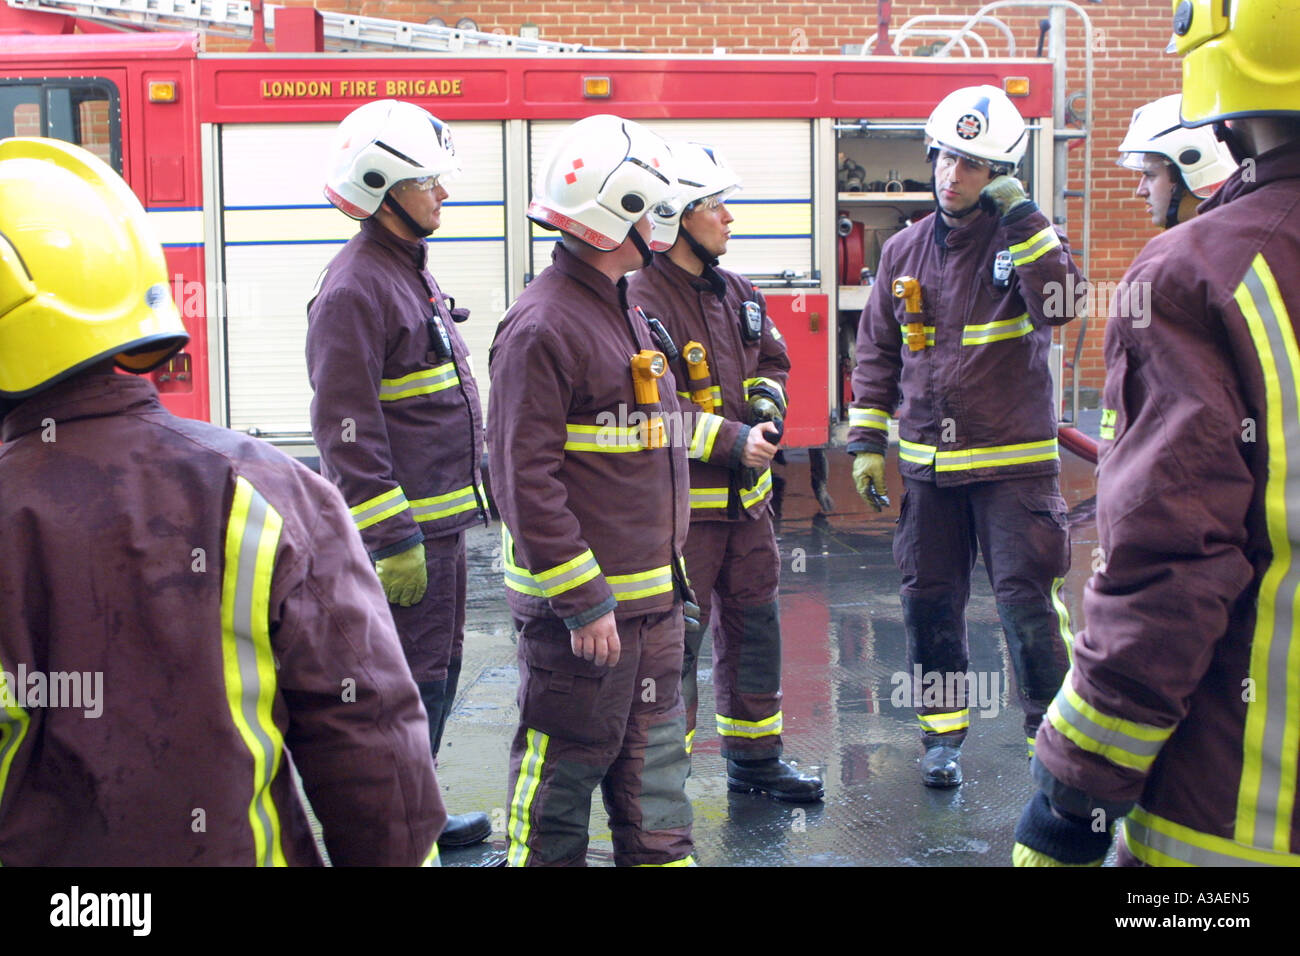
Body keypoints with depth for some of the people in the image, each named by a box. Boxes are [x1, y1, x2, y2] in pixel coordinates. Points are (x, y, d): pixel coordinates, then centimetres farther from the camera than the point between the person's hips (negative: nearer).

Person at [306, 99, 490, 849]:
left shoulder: (412, 271, 14)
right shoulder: (354, 289, -17)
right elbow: (348, 430, -22)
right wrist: (394, 540, -23)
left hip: (444, 518, 10)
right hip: (402, 524, -10)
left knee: (439, 674, 18)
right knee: (410, 683, -3)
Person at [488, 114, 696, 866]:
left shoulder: (626, 314, 14)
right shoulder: (543, 326, -16)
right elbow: (526, 478, -20)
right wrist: (582, 600, -20)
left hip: (653, 597, 9)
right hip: (581, 605, -9)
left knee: (654, 774, 17)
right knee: (563, 770, 4)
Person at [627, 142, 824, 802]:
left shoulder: (737, 293, 11)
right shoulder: (643, 301, -16)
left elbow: (772, 360, 23)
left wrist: (767, 404, 2)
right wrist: (731, 441, -21)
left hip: (746, 495, 9)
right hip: (680, 504, -8)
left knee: (755, 625, 16)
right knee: (675, 639, -1)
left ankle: (754, 759, 32)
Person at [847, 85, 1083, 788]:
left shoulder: (1020, 239, -4)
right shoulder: (904, 252, 8)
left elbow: (1057, 306, -24)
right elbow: (876, 352, 13)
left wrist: (1024, 218, -23)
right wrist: (866, 441, 9)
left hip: (1012, 461, -4)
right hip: (926, 462, 4)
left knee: (1028, 600, -5)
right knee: (930, 600, 10)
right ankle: (942, 731, 25)